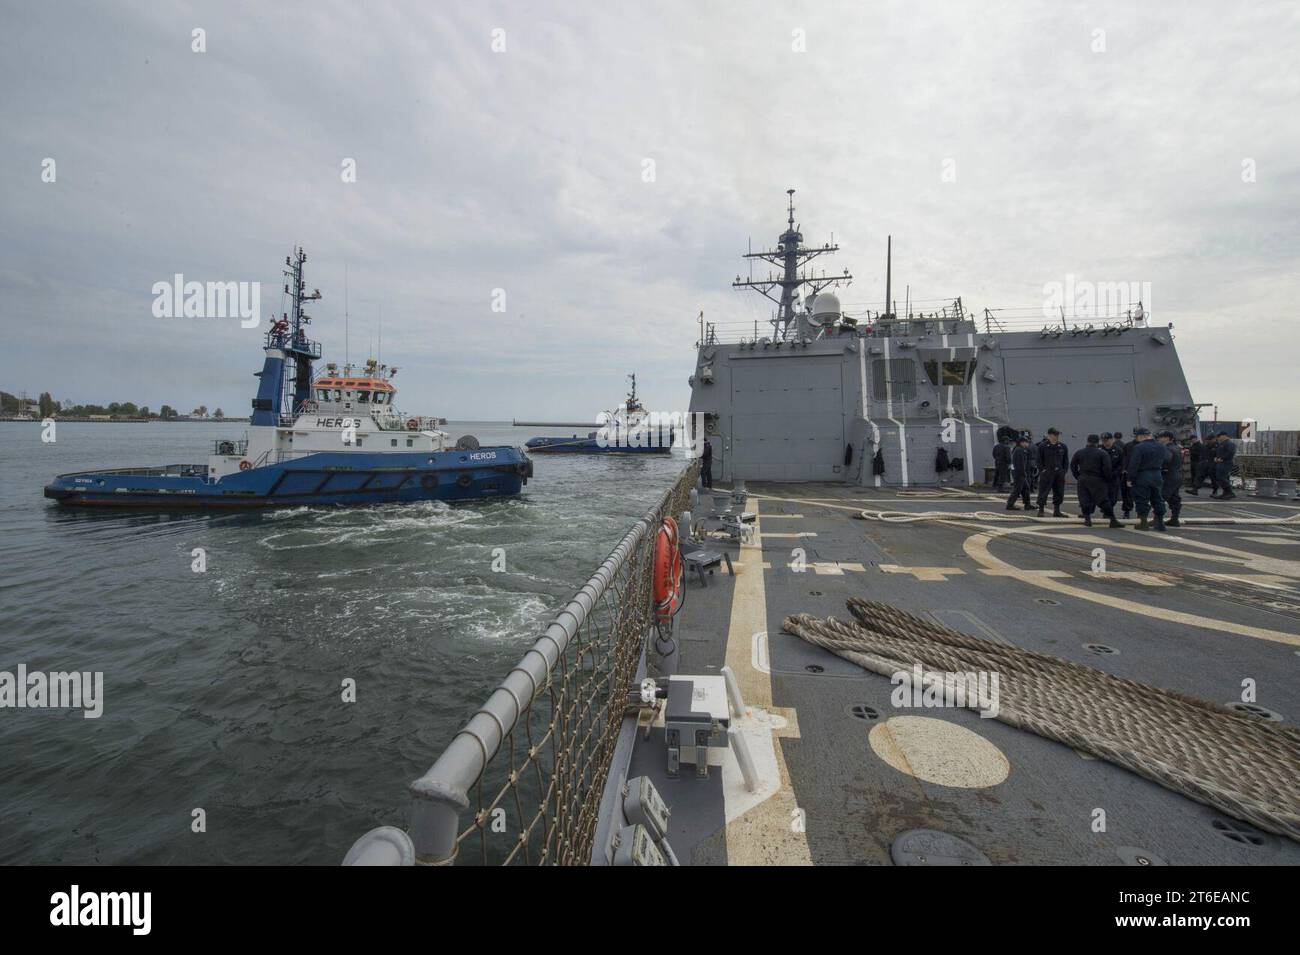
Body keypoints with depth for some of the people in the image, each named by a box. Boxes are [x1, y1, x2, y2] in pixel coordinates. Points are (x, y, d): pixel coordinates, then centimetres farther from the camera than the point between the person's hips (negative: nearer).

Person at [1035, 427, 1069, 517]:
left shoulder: (1063, 447, 9)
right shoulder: (1042, 446, -4)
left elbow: (1066, 461, 15)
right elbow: (1037, 459, -2)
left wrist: (1064, 472, 6)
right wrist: (1042, 470, -10)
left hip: (1059, 474, 5)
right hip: (1046, 474, -5)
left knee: (1059, 493, 9)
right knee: (1043, 493, -4)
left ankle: (1056, 511, 18)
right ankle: (1040, 510, 3)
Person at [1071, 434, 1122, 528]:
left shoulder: (1079, 452, 6)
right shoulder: (1103, 453, -4)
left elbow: (1072, 465, 8)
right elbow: (1107, 468, -9)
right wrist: (1107, 479, 3)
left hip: (1083, 480, 2)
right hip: (1097, 481, -2)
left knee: (1084, 500, 5)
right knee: (1104, 500, -1)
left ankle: (1087, 519, 3)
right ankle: (1113, 520, -1)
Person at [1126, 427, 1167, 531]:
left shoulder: (1138, 447, -14)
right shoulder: (1160, 448, 10)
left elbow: (1133, 465, -16)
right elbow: (1163, 463, 17)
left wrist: (1130, 478, -13)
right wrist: (1161, 474, 22)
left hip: (1142, 477, -7)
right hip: (1157, 476, 7)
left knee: (1142, 500, 0)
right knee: (1157, 499, 14)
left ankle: (1143, 522, 2)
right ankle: (1160, 522, 18)